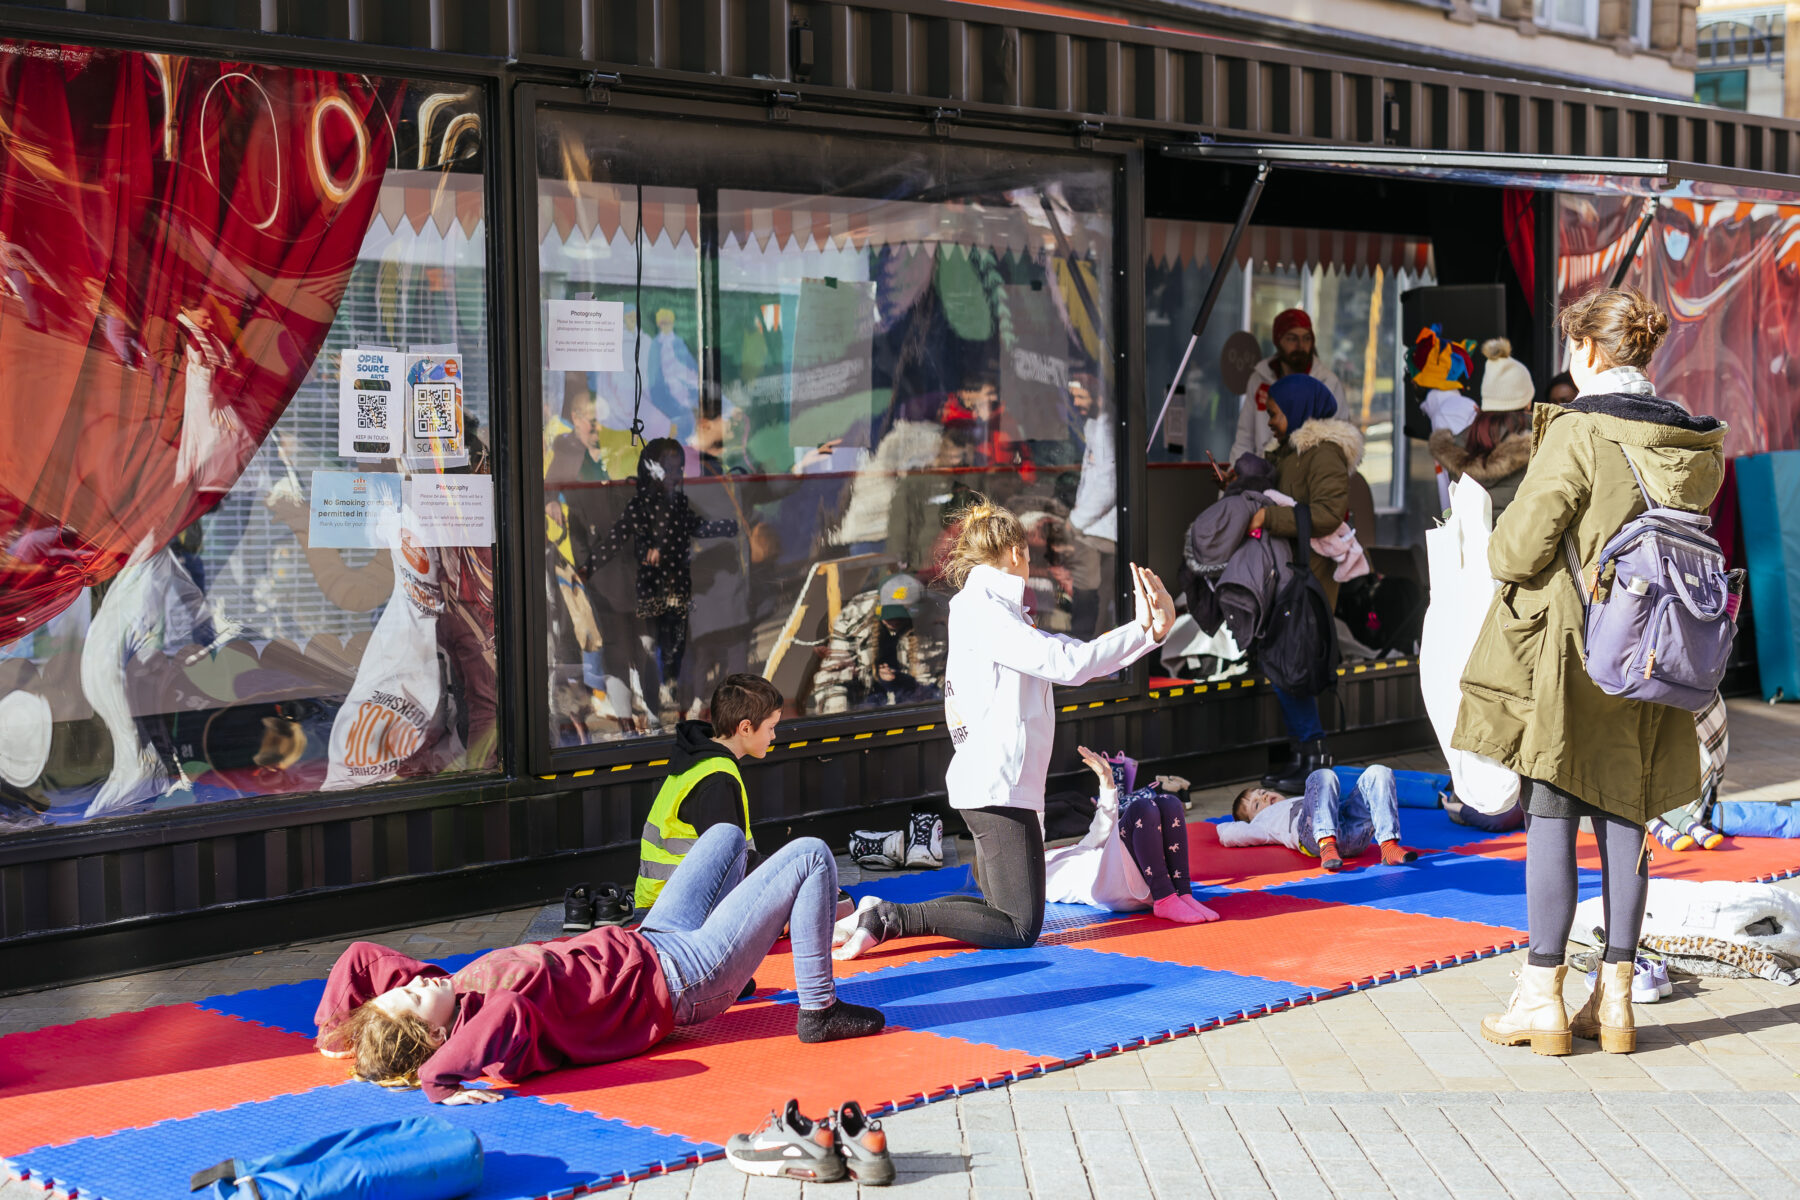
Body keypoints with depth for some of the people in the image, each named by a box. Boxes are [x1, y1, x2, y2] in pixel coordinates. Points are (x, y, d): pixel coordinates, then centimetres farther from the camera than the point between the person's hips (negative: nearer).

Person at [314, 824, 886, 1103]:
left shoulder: (455, 988, -14)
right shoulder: (502, 1019, -37)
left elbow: (360, 956, -9)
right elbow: (502, 1011, -61)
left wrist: (334, 1030, -12)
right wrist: (437, 1082, -54)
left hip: (644, 941, 9)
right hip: (680, 980, -9)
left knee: (727, 834, 27)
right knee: (812, 855, -3)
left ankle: (732, 979, 41)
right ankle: (819, 1010, 9)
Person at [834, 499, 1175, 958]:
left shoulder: (994, 608, 19)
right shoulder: (979, 608, -12)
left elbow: (1070, 655, 16)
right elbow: (1067, 664, -19)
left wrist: (1149, 629, 6)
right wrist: (1142, 628, -12)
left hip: (1002, 786, 10)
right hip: (997, 787, -10)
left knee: (1003, 914, 13)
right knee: (1019, 929, -9)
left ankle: (881, 917, 9)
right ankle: (890, 918, -9)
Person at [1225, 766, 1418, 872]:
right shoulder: (1265, 820, 36)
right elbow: (1228, 834, 21)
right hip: (1313, 832, -5)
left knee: (1379, 773, -15)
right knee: (1323, 776, -29)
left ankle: (1389, 846, -35)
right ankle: (1327, 846, -51)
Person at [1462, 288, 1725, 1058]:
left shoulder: (1578, 432, -15)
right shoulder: (1695, 443, 5)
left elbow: (1521, 545, -16)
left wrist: (1504, 554, 5)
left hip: (1571, 651, -6)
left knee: (1551, 816, 1)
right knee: (1625, 818, 10)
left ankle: (1541, 998, 4)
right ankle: (1614, 1000, 14)